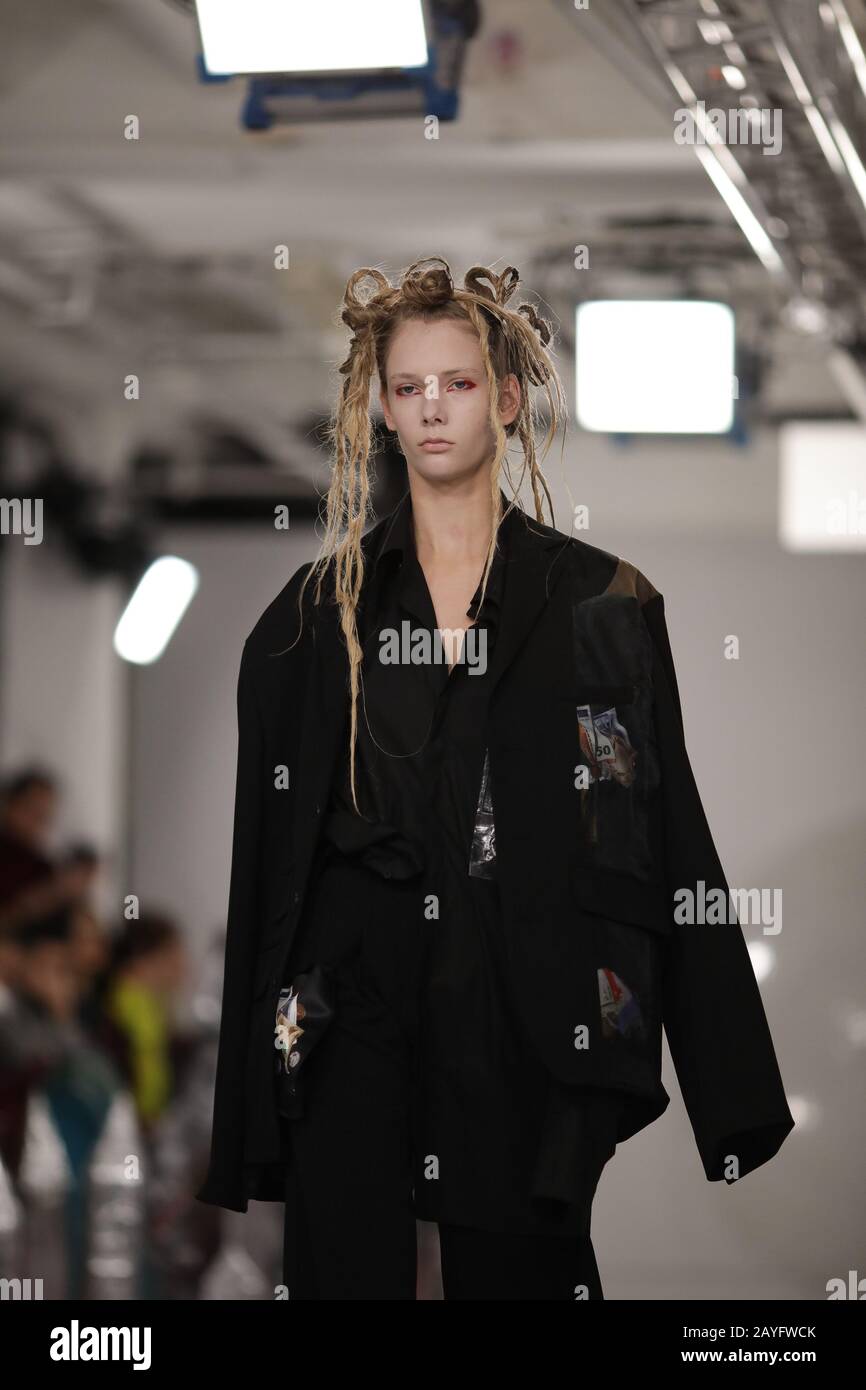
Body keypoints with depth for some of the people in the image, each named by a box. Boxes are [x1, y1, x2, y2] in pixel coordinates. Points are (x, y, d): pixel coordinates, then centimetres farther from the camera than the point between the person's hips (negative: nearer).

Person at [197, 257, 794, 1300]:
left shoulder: (598, 601, 5)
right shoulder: (323, 608, 10)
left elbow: (667, 833, 2)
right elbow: (270, 846, 10)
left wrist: (730, 1089, -4)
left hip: (528, 1018, -1)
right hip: (355, 1020, 1)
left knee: (518, 1272, 2)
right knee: (346, 1272, 0)